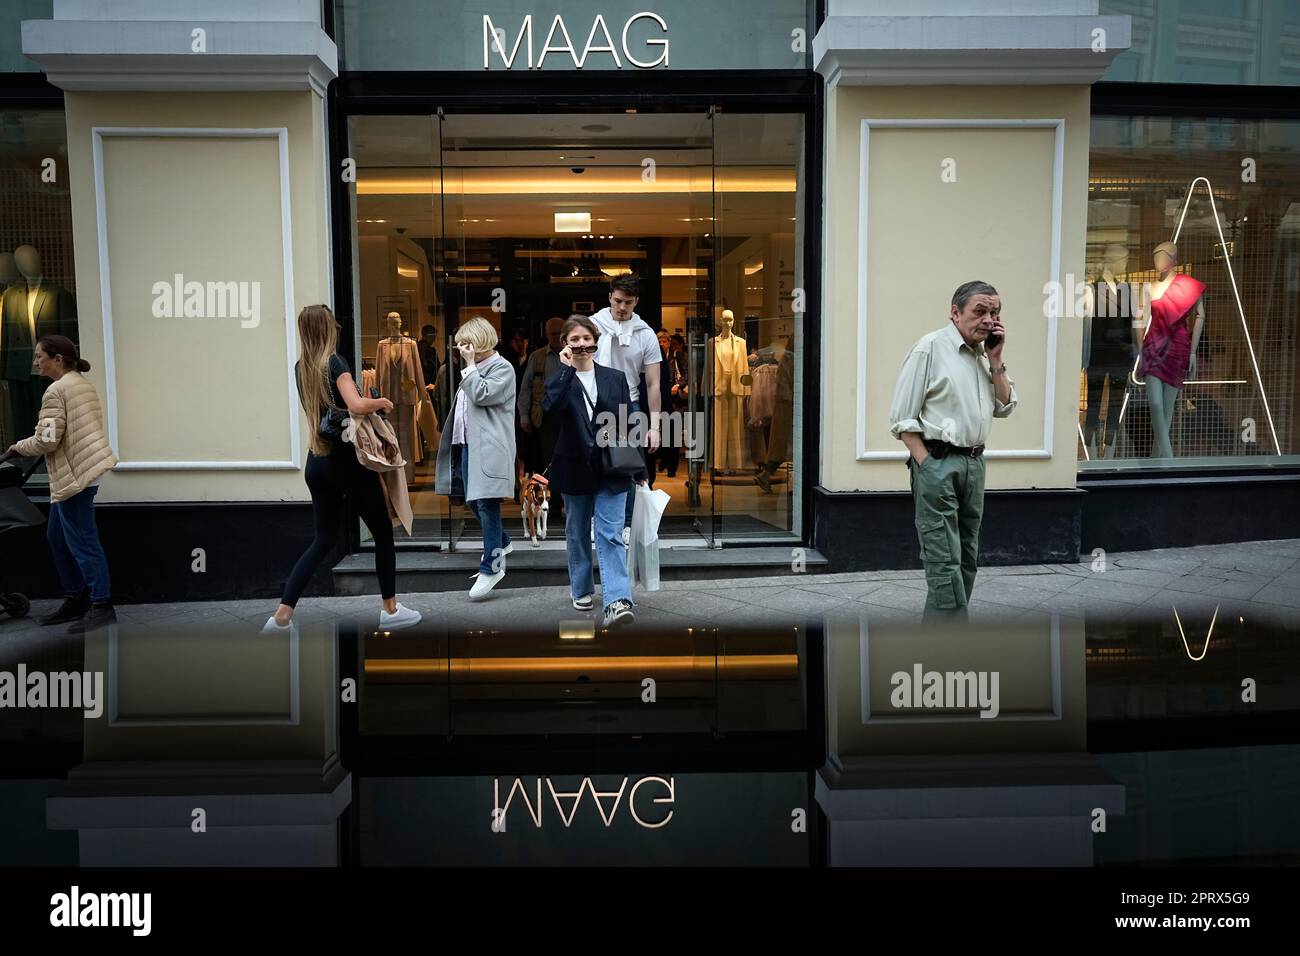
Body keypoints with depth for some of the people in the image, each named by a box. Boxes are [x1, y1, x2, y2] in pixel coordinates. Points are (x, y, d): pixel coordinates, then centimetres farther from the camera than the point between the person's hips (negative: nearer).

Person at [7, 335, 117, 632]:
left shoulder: (56, 391, -14)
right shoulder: (83, 383, 15)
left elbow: (46, 441, -16)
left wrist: (18, 447, 1)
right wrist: (46, 419, 16)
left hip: (74, 474, -10)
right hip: (89, 465, 10)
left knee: (82, 541, -6)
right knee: (57, 535, 17)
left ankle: (101, 607, -2)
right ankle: (75, 600, 23)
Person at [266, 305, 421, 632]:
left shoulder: (300, 368, 8)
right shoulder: (335, 362, -13)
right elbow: (357, 405, -28)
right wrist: (383, 401, -9)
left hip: (317, 462, 7)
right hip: (347, 460, -7)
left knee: (323, 540, 13)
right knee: (383, 534, 10)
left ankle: (282, 615, 6)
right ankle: (390, 611, 16)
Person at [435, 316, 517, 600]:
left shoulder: (502, 368, -6)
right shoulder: (474, 370, 20)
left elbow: (481, 395, -19)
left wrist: (469, 365, -11)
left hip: (488, 448, -9)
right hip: (467, 445, 9)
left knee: (486, 503, -11)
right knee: (472, 501, 15)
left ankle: (491, 566, -7)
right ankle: (501, 543, 36)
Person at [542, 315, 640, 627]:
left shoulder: (615, 378, 4)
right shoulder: (560, 378, -1)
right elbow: (551, 406, -24)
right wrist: (566, 368, -20)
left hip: (611, 469, 0)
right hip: (575, 468, 1)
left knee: (611, 534, -9)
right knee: (577, 532, 15)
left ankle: (617, 601, -16)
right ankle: (581, 589, 33)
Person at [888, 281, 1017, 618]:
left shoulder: (984, 355, 15)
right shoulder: (931, 347, -6)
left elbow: (1004, 407, 14)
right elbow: (902, 418, -9)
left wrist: (995, 360, 5)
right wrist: (927, 466, -14)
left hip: (974, 463, 8)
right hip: (938, 462, -8)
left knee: (966, 558, 11)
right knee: (945, 560, -11)